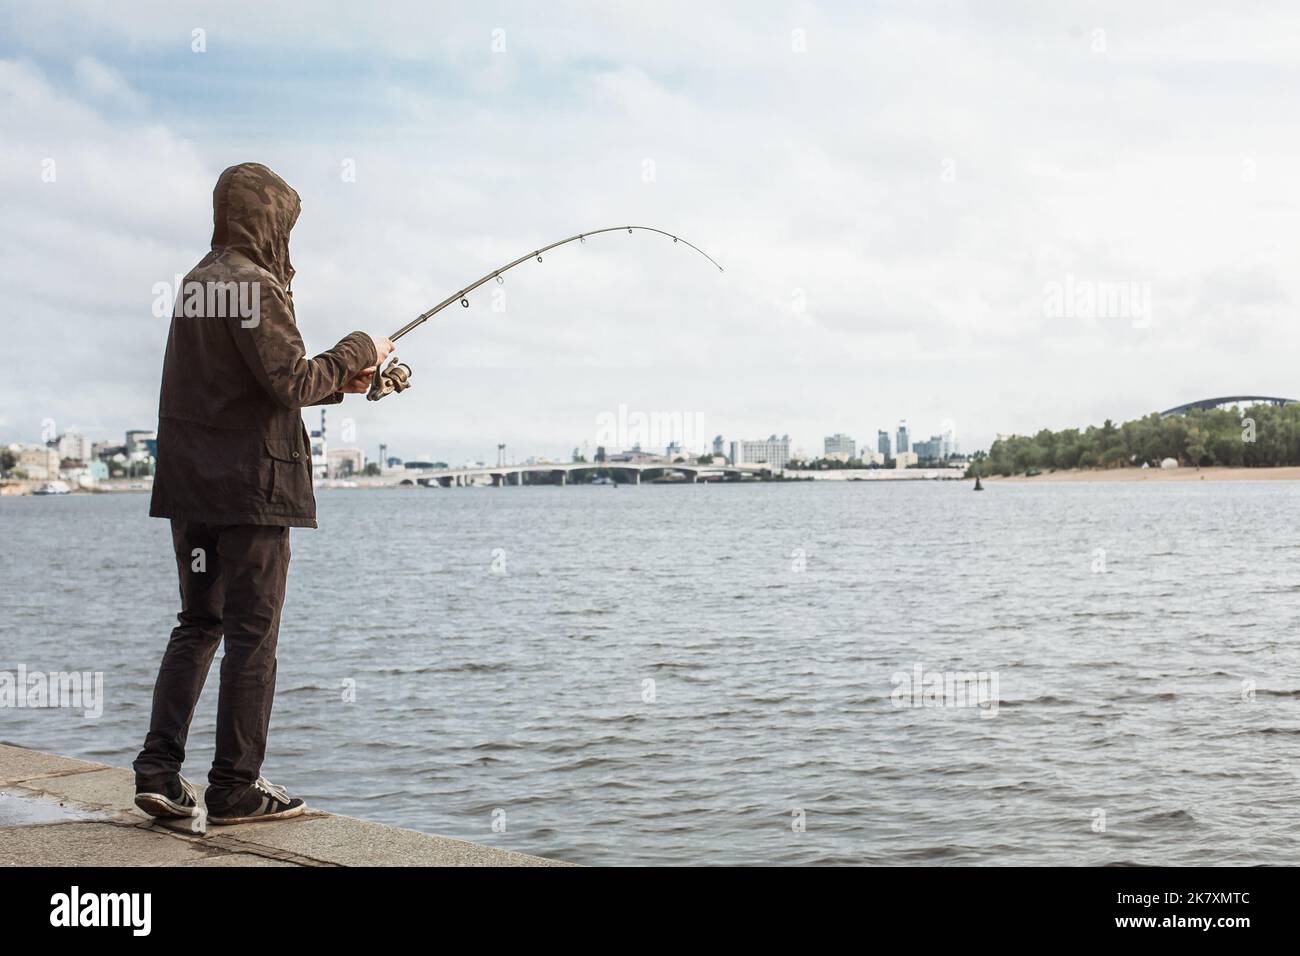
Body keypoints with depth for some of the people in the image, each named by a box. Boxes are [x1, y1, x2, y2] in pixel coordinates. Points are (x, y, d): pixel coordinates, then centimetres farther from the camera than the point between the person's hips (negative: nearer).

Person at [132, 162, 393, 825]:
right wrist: (359, 350, -4)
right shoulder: (256, 286, -13)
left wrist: (338, 381, 17)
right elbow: (292, 383, -18)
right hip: (249, 486, -8)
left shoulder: (195, 284, 14)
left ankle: (159, 770, 8)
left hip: (189, 487, 8)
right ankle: (235, 787, 4)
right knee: (252, 634, -1)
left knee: (198, 623, 14)